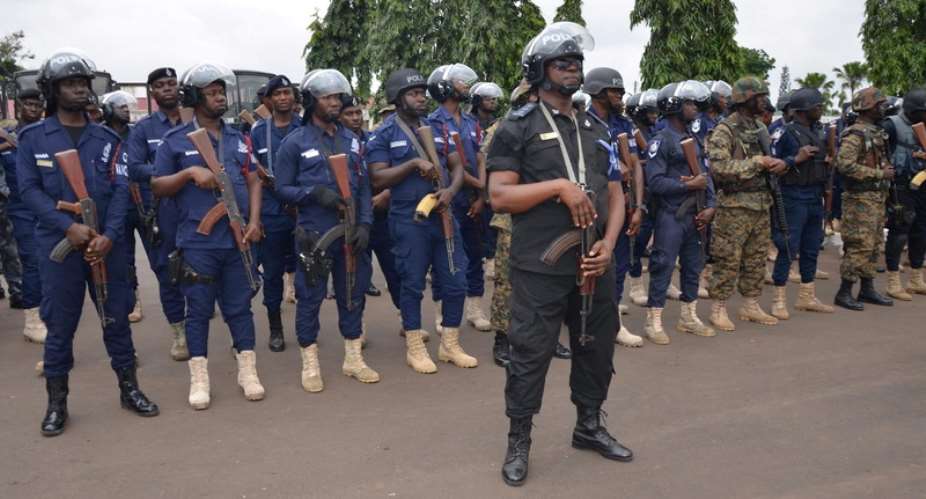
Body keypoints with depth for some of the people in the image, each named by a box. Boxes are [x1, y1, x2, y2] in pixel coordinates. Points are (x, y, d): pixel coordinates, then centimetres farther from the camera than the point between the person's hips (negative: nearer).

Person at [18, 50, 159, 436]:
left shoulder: (107, 139, 7)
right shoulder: (33, 138, 3)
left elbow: (120, 190, 0)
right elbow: (29, 190, -5)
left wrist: (108, 235, -14)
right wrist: (69, 227, -18)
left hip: (106, 243, 2)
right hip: (58, 244, -2)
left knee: (117, 317, 8)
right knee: (59, 324, 5)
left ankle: (129, 389, 22)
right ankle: (56, 403, 17)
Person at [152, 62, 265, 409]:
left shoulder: (238, 139, 12)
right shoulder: (175, 141, 1)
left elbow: (253, 181, 12)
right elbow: (157, 187, 1)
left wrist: (254, 221, -2)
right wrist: (190, 173, -16)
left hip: (237, 238, 3)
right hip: (197, 242, -3)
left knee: (239, 306, 9)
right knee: (199, 309, 5)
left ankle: (248, 372, 18)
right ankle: (199, 379, 15)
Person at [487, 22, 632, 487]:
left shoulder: (597, 130, 14)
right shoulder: (517, 128, -4)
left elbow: (615, 195, 13)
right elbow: (499, 196, -11)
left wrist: (608, 245, -3)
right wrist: (560, 187, -18)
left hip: (594, 264, 6)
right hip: (540, 268, -5)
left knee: (597, 348, 16)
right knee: (530, 354, 2)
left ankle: (589, 425, 36)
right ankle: (518, 441, 19)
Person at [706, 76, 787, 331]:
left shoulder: (761, 128, 15)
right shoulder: (724, 131, -11)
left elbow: (768, 159, 24)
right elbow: (719, 168, -23)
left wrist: (778, 164, 0)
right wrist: (756, 162, -20)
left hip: (762, 204, 8)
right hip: (735, 206, -8)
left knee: (756, 259, 13)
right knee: (728, 261, -3)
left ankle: (750, 305, 24)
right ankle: (718, 309, 7)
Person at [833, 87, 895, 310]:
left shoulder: (877, 133, 16)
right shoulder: (855, 134, -14)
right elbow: (845, 165, -25)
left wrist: (887, 170, 7)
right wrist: (879, 173, -20)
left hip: (877, 198, 10)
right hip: (860, 199, -9)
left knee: (874, 246, 13)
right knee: (859, 246, -9)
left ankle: (867, 289, 22)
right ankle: (844, 293, -2)